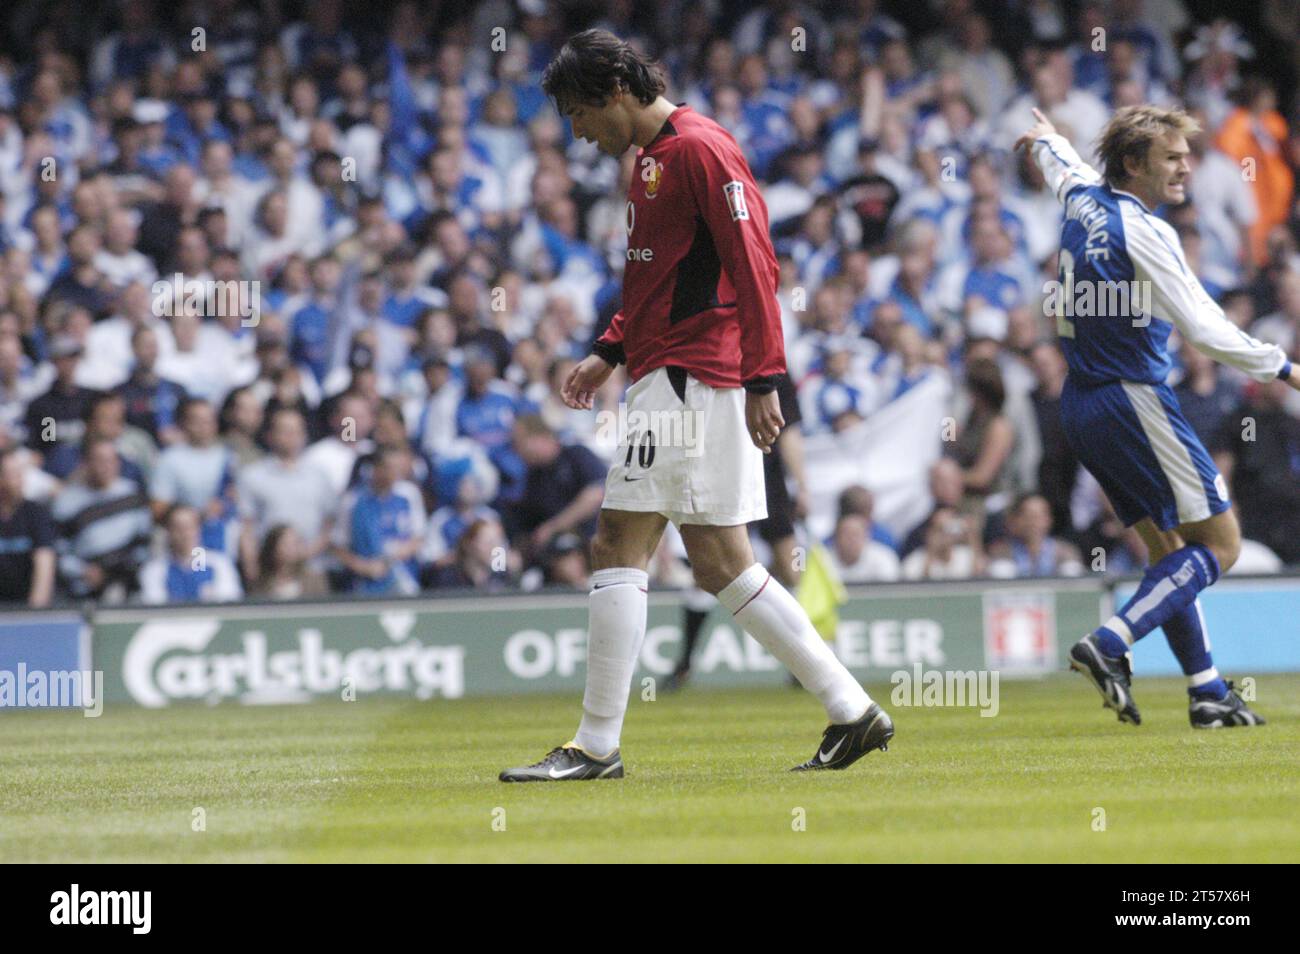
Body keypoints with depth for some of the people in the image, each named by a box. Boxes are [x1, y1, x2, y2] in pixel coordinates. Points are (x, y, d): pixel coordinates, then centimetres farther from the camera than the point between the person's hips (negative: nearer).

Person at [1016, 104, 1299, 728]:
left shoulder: (1083, 199, 7)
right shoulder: (1144, 231, -17)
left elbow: (1063, 165, 34)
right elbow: (1203, 329, -21)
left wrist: (1045, 139, 58)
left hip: (1080, 407, 9)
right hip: (1132, 401, -9)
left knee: (1170, 551, 14)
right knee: (1219, 543, -5)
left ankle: (1207, 692, 11)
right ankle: (1109, 645, -16)